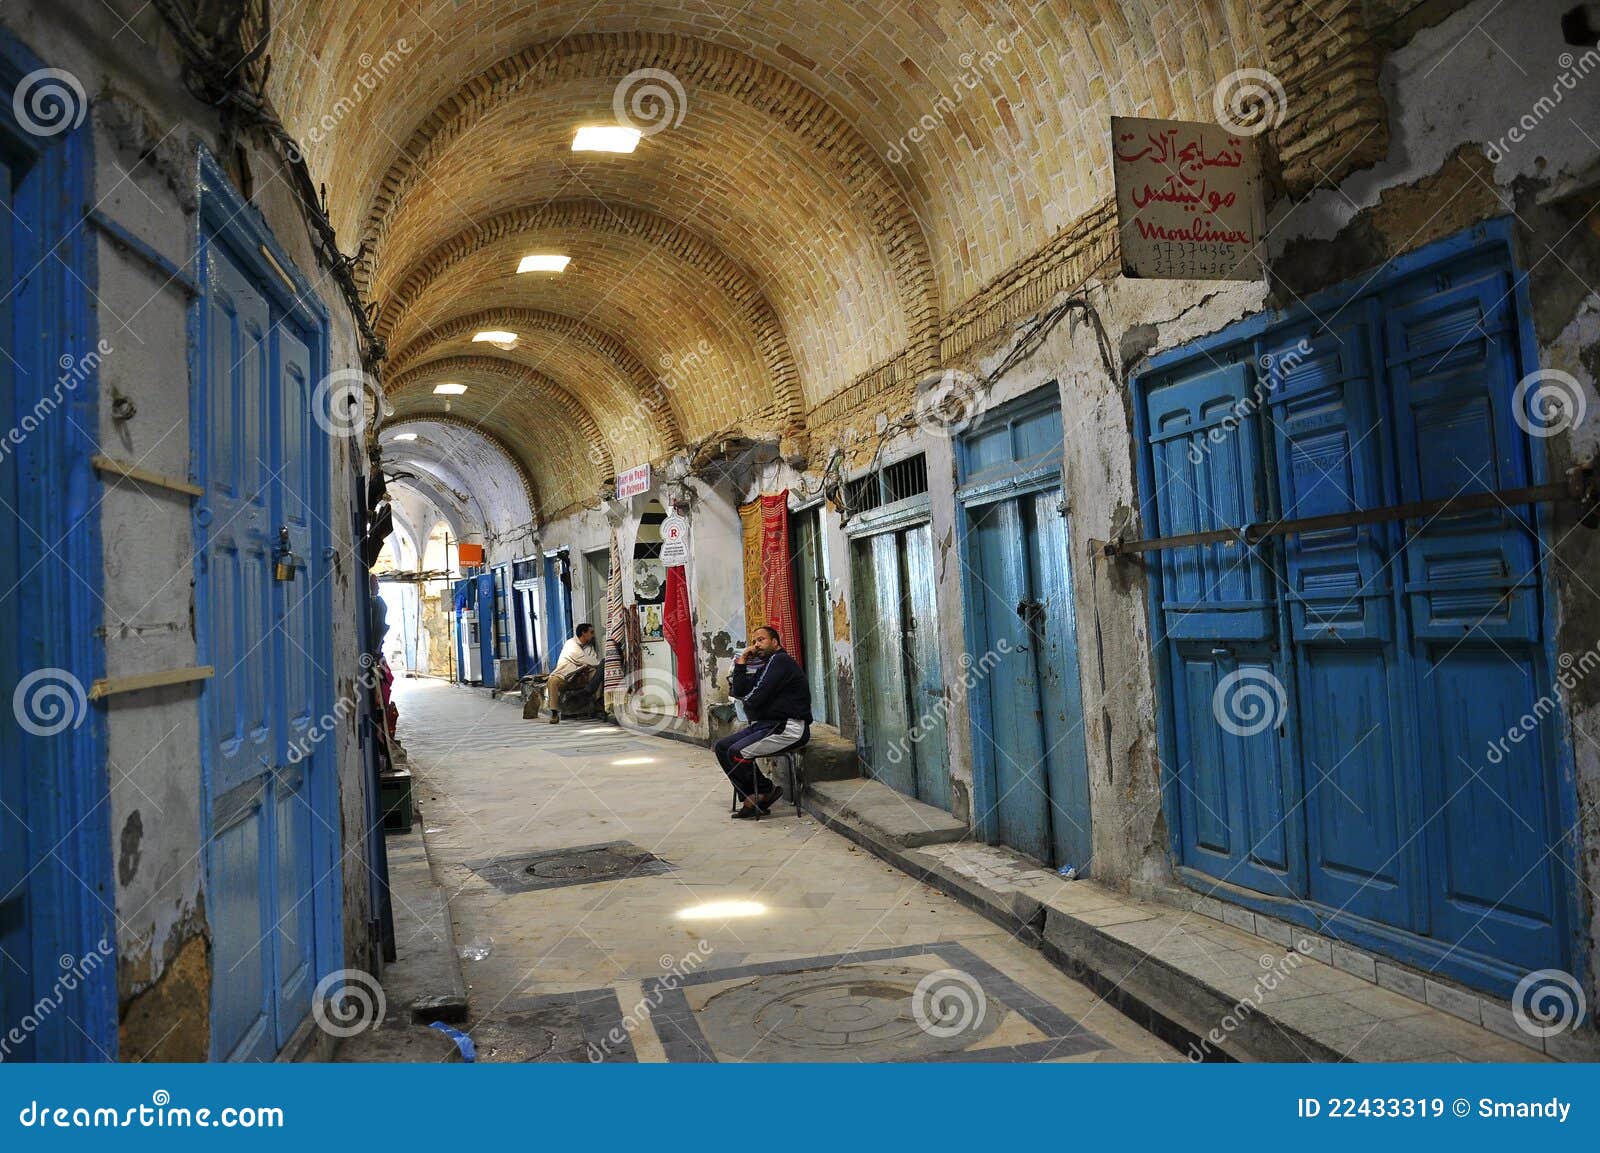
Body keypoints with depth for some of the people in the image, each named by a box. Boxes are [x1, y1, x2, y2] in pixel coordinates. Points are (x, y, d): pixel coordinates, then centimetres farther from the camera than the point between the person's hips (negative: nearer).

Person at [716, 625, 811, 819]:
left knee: (737, 752, -22)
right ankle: (751, 798, -1)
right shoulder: (765, 666, 20)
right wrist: (741, 663, 6)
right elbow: (739, 691, 13)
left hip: (788, 729, -10)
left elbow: (754, 699, -16)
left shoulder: (780, 661, -10)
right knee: (722, 747, 4)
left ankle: (767, 791, -1)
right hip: (767, 725, 11)